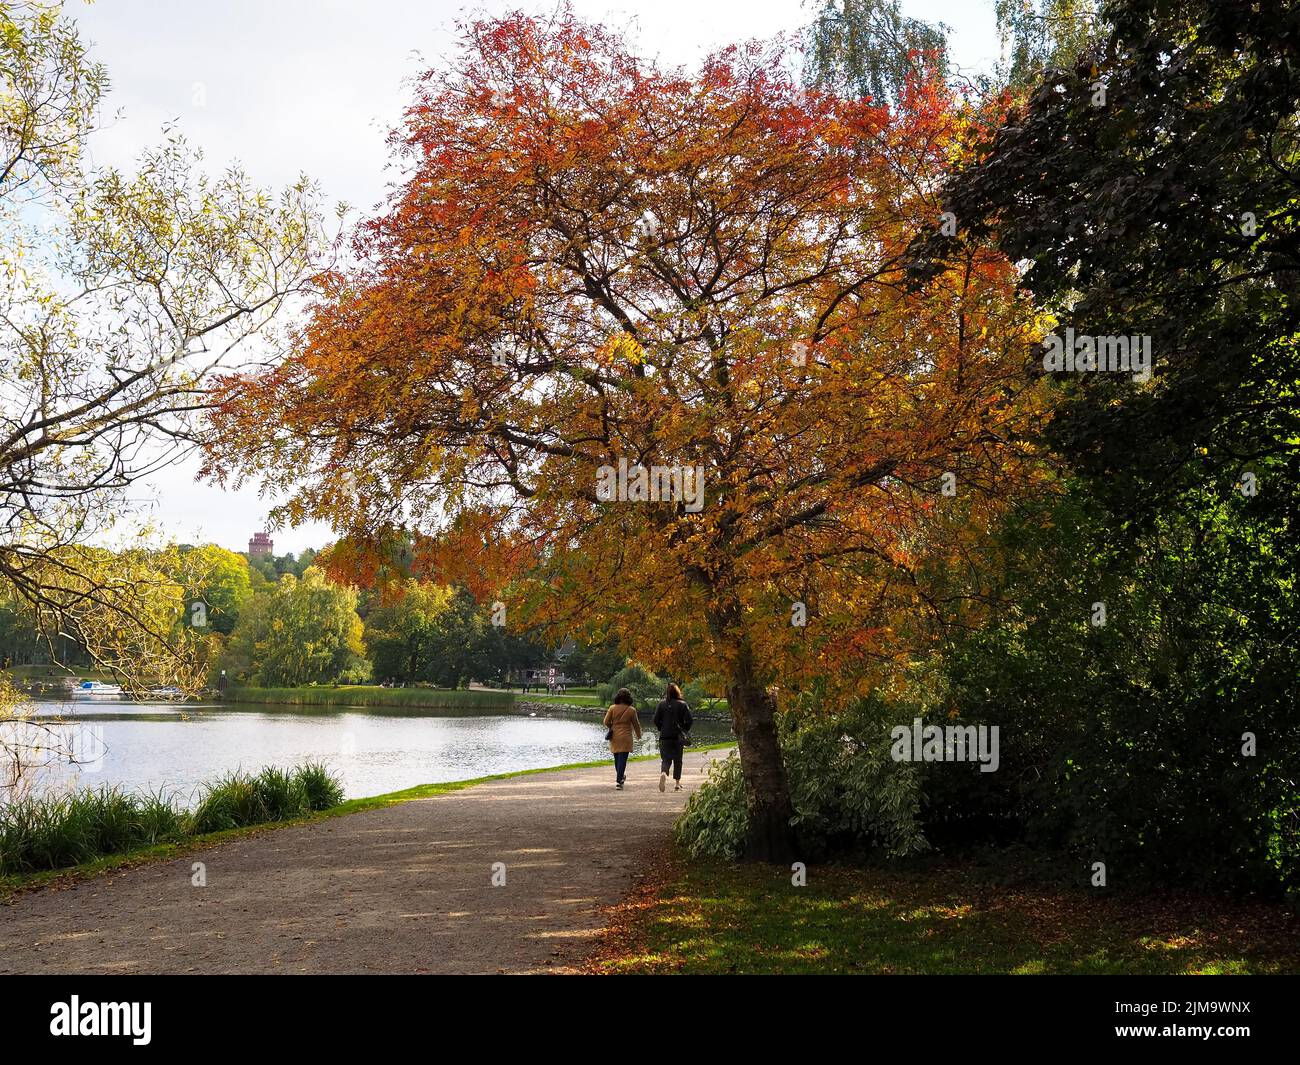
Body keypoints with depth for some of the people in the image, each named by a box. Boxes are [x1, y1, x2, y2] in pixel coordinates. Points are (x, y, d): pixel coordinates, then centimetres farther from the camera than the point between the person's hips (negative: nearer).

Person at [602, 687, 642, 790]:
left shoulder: (612, 708, -3)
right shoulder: (631, 710, -6)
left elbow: (606, 722, -2)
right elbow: (636, 724, 2)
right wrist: (639, 735, 19)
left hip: (614, 737, 3)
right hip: (625, 737, -3)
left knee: (617, 759, 17)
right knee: (622, 759, -4)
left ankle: (620, 777, 33)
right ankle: (618, 781, -13)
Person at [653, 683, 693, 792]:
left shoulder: (662, 704, 0)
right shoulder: (682, 704, -3)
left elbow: (656, 720, -2)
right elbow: (688, 720, -7)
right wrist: (684, 730, 8)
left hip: (665, 736, 0)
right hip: (678, 737, 0)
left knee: (666, 759, 1)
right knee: (677, 760, 12)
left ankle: (663, 773, -29)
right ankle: (677, 782, 13)